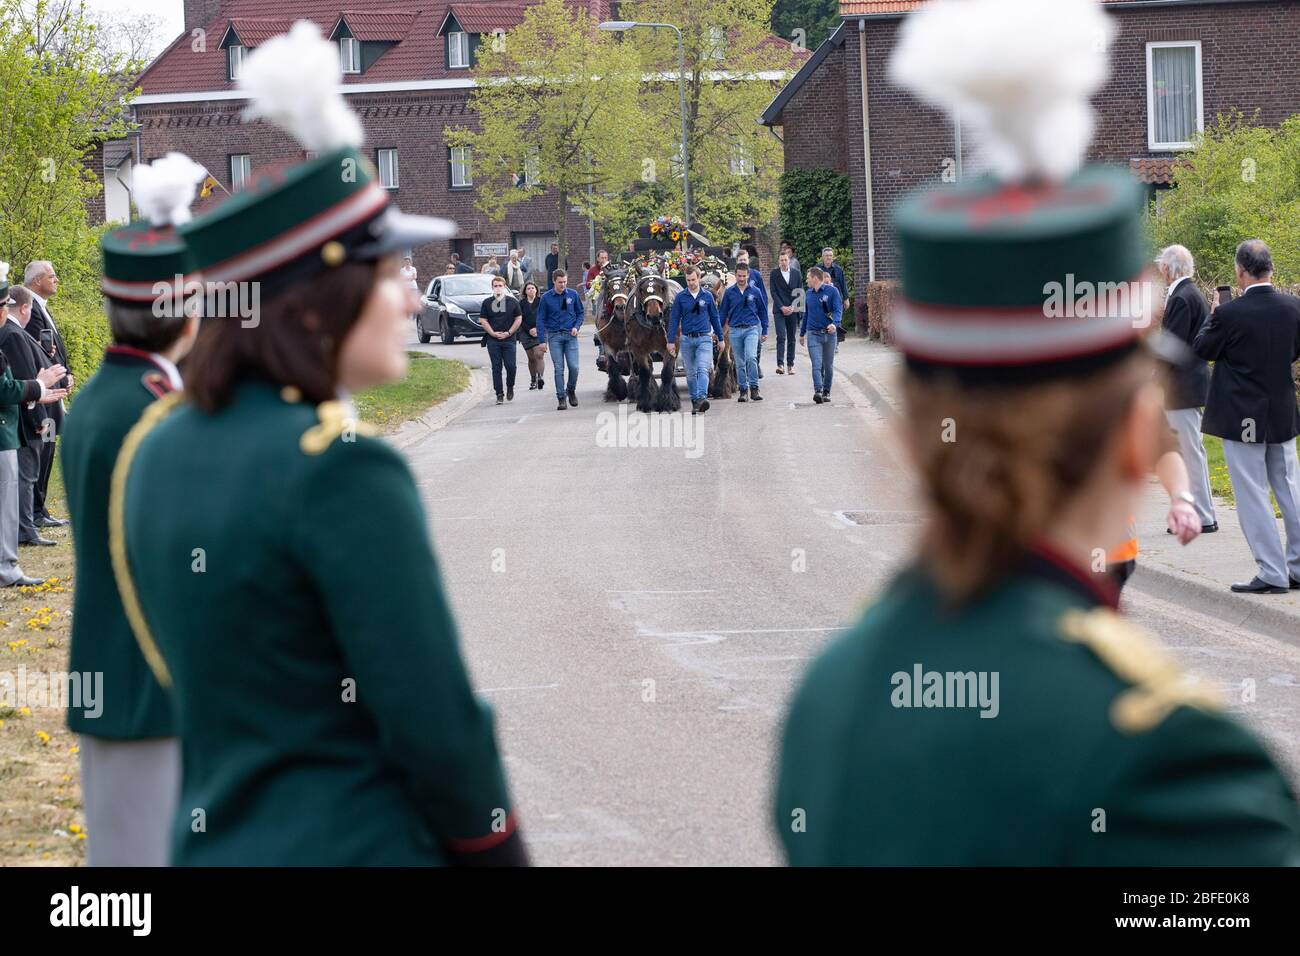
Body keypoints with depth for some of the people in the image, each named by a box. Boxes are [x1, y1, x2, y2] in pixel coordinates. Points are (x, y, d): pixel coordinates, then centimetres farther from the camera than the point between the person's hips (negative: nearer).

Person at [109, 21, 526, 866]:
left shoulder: (157, 449, 5)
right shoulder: (340, 468, -20)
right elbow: (438, 727, -17)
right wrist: (499, 851, -4)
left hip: (213, 840, 8)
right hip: (356, 845, -8)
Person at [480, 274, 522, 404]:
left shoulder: (512, 301, 6)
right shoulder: (487, 302, 7)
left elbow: (519, 318, 7)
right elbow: (483, 320, 6)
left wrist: (509, 333, -4)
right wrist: (493, 333, -7)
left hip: (509, 339, 0)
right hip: (492, 340, 1)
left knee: (511, 366, -6)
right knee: (496, 368, -1)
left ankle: (510, 388, 18)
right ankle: (499, 394, 2)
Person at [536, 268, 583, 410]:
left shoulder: (573, 295, 4)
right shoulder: (546, 298, 0)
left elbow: (580, 313, 14)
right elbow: (541, 319, 2)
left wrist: (576, 326, -5)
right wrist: (542, 340, -4)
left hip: (570, 335, 1)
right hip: (554, 336, -1)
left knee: (574, 367, -7)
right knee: (559, 369, -2)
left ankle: (571, 390, 19)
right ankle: (561, 398, 3)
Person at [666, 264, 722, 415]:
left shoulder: (707, 296, 4)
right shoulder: (680, 297, 2)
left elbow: (715, 317, 12)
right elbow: (674, 319, 4)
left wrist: (720, 338, 14)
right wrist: (671, 341, 0)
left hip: (704, 339, -2)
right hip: (687, 339, 2)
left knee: (702, 370, -18)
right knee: (691, 373, 8)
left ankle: (702, 398, -30)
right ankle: (695, 401, 19)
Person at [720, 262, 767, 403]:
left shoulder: (755, 292, 4)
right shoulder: (729, 293, 5)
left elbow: (762, 311, 11)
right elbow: (723, 312, 11)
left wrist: (764, 331, 10)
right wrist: (719, 332, 10)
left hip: (752, 329, -2)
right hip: (735, 330, 2)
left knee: (751, 357, -19)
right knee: (740, 363, 5)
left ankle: (754, 388, -14)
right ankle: (743, 390, 13)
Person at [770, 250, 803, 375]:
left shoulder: (796, 273, 7)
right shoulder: (774, 273, 2)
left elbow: (799, 291, 6)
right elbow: (773, 292, -1)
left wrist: (793, 307, -6)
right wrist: (782, 307, -11)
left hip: (793, 310, 2)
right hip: (779, 310, -2)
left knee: (791, 338, 6)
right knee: (781, 337, -13)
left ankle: (790, 364, 12)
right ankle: (780, 364, -19)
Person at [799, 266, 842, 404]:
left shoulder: (832, 291, -3)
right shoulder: (809, 294, 10)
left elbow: (838, 310, -10)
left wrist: (834, 323, -30)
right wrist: (802, 334, 25)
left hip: (830, 334, -2)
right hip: (813, 334, 2)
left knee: (828, 365, 8)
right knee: (817, 365, -12)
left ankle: (826, 391, 21)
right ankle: (818, 391, -23)